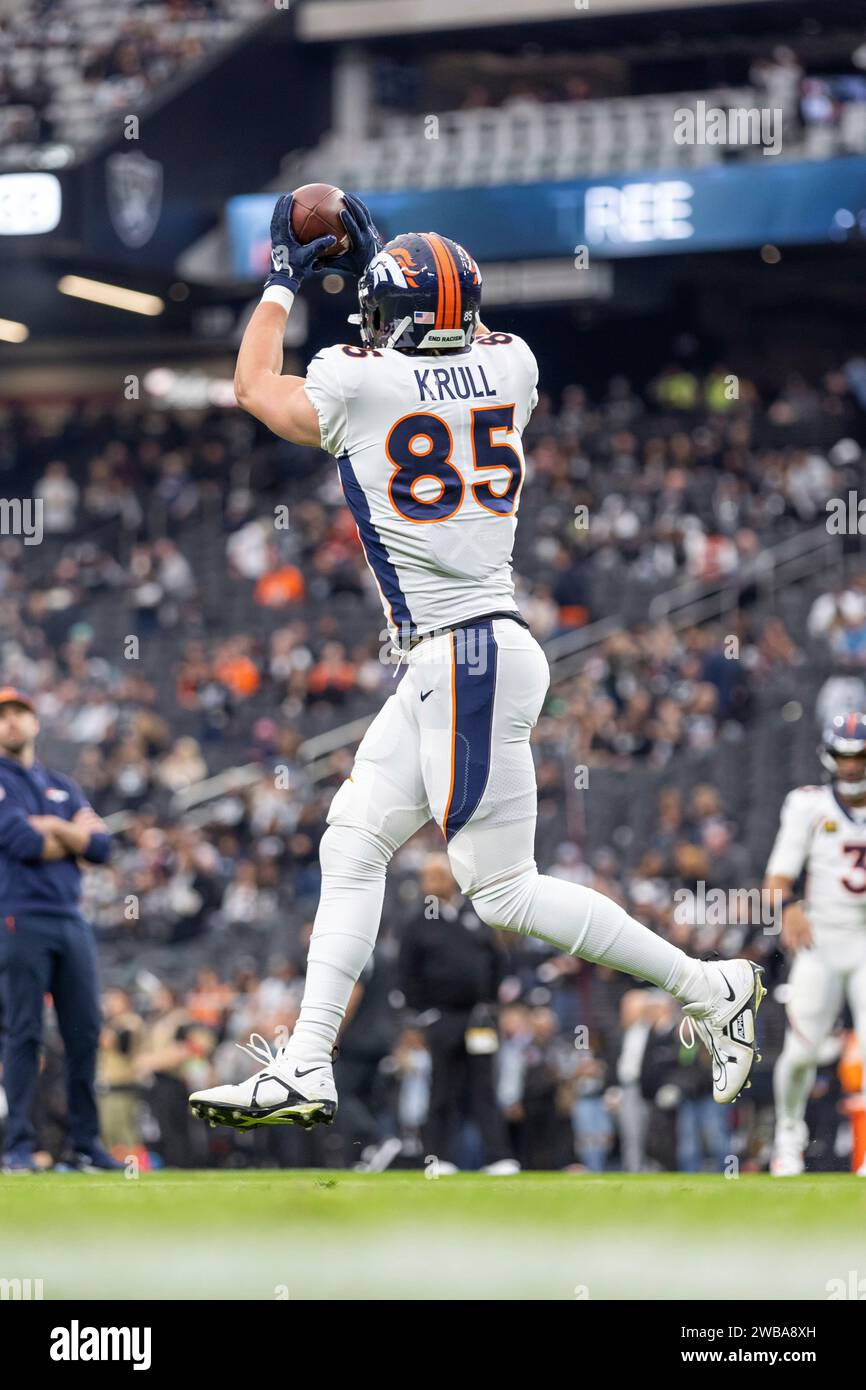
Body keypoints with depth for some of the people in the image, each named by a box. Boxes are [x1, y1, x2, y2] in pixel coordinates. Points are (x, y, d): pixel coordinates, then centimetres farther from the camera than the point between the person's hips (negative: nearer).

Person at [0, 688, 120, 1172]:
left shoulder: (64, 787, 20)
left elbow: (102, 846, 7)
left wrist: (53, 827, -5)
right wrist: (78, 836, 2)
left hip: (73, 921, 6)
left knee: (85, 1032, 3)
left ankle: (86, 1145, 7)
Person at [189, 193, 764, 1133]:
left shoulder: (357, 382, -10)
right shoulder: (508, 368, 6)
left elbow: (254, 387, 13)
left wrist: (284, 280, 25)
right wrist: (374, 261, 36)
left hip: (466, 663, -9)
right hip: (442, 666, 9)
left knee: (502, 891, -5)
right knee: (352, 845, 9)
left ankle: (708, 988, -1)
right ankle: (304, 1072, 8)